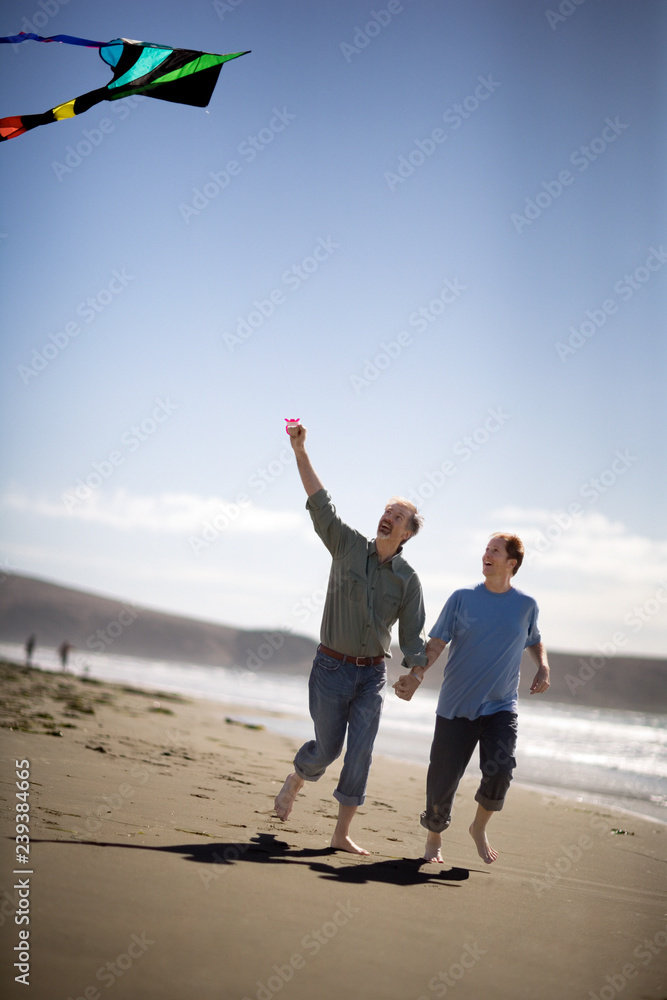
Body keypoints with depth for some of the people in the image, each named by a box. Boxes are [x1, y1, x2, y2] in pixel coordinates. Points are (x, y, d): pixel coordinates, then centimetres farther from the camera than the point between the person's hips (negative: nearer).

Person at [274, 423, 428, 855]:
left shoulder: (408, 579, 2)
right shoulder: (349, 545, -1)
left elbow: (412, 634, 5)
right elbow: (319, 502, -8)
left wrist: (416, 670, -11)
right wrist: (301, 451, -15)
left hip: (373, 674, 1)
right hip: (332, 668, -1)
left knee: (360, 754, -5)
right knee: (327, 748, 5)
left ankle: (342, 834, 3)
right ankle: (296, 780, 39)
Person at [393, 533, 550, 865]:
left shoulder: (526, 605, 4)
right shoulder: (463, 598, 0)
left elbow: (534, 642, 23)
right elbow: (436, 642, -4)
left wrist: (543, 667, 3)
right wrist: (416, 675, -19)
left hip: (501, 706, 0)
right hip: (456, 705, 0)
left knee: (500, 769, -20)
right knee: (444, 776, 0)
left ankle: (479, 826, 8)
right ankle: (434, 838, 25)